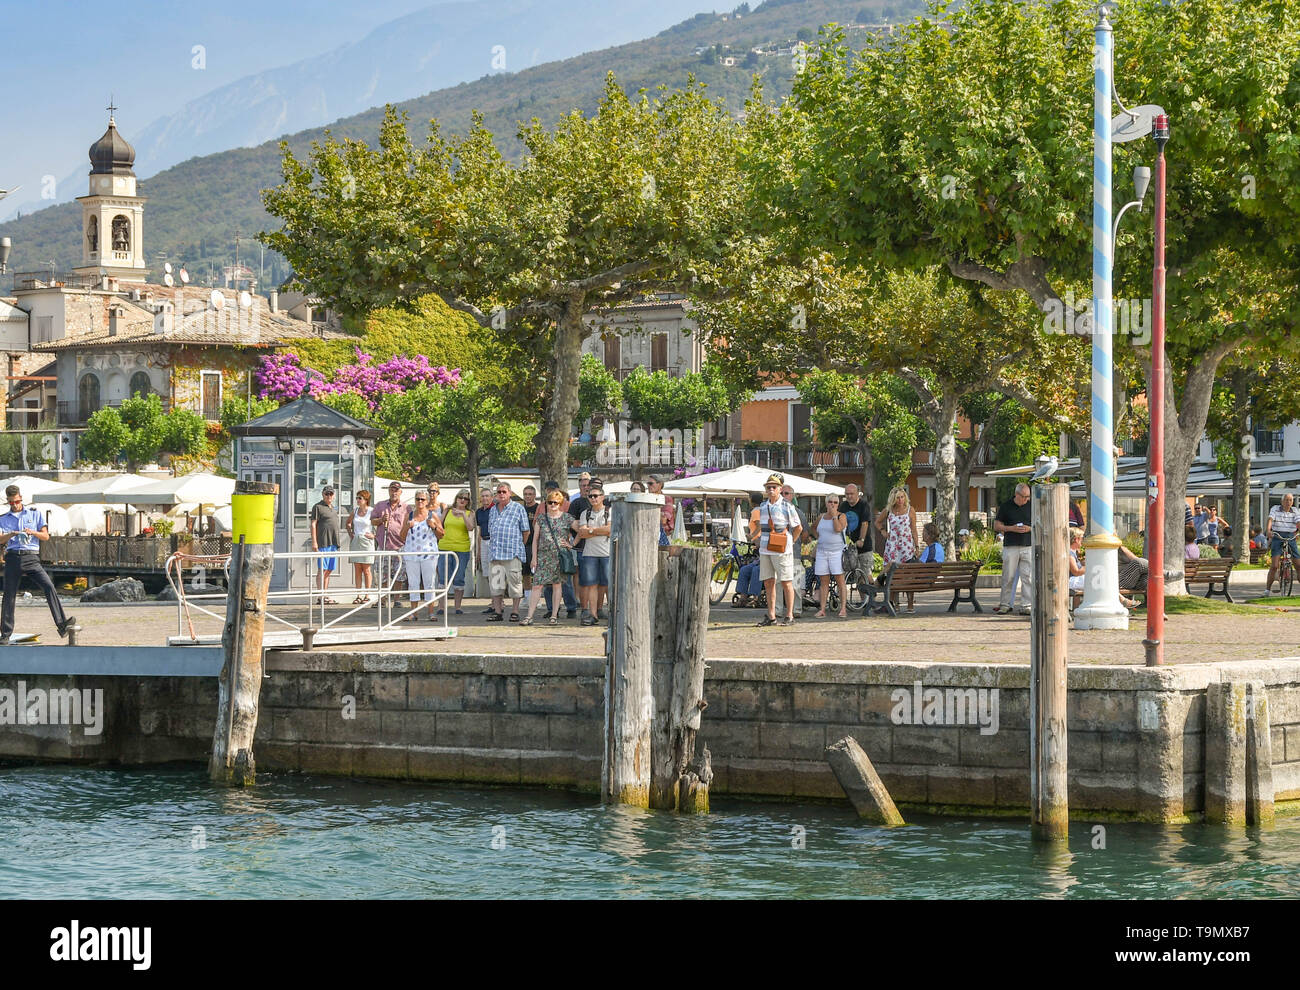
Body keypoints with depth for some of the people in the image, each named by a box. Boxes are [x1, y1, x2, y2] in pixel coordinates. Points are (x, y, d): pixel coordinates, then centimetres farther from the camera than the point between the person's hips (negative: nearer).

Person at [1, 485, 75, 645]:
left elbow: (45, 536, 11)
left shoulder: (35, 514, 15)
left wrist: (32, 532, -8)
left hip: (31, 558, 0)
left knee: (49, 587, -20)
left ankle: (62, 624, -26)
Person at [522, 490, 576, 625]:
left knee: (557, 585, 3)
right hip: (543, 556, 1)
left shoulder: (567, 518, 3)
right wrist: (534, 557, 3)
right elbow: (535, 539, 9)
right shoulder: (541, 518, 8)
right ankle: (529, 617, -6)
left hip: (560, 556, -1)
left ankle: (554, 616, 9)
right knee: (537, 585, -5)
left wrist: (571, 545, -4)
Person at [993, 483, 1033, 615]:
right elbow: (996, 526, 5)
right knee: (1008, 577, -1)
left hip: (1028, 546, 1)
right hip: (1010, 546, -1)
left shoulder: (1031, 506, 9)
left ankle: (1027, 606, 0)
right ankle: (1005, 604, 5)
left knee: (1027, 577, -3)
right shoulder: (1005, 506, 3)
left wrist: (1029, 528, -6)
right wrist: (1011, 528, -10)